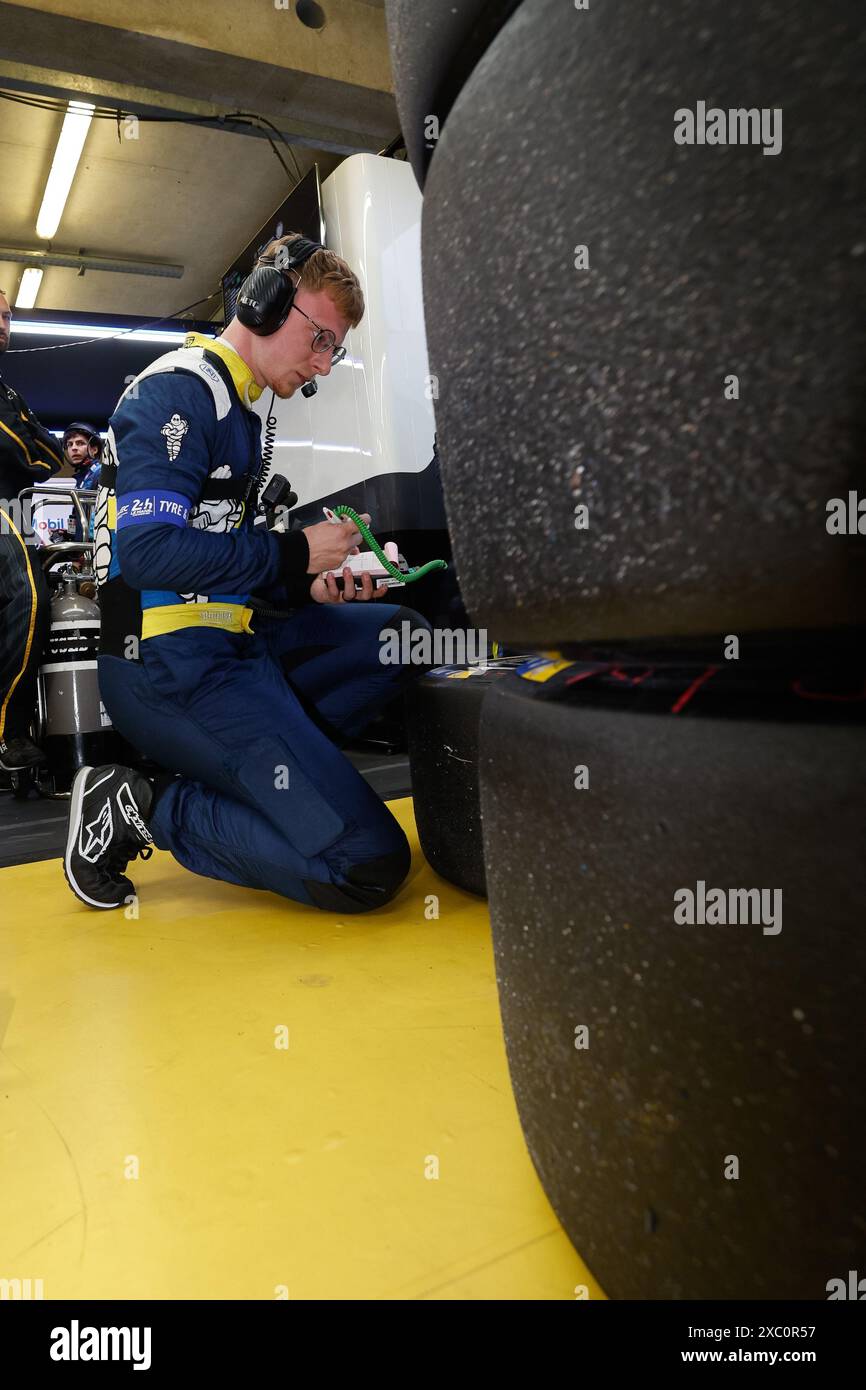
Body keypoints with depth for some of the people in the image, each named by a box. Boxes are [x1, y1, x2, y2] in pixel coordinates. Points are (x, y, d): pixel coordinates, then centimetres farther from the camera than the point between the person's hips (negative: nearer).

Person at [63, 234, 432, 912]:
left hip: (224, 645, 10)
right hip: (170, 662, -10)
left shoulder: (237, 409, 22)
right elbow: (147, 551, -22)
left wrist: (307, 587, 5)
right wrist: (294, 554, -13)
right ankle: (139, 808, -5)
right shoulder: (178, 389, -9)